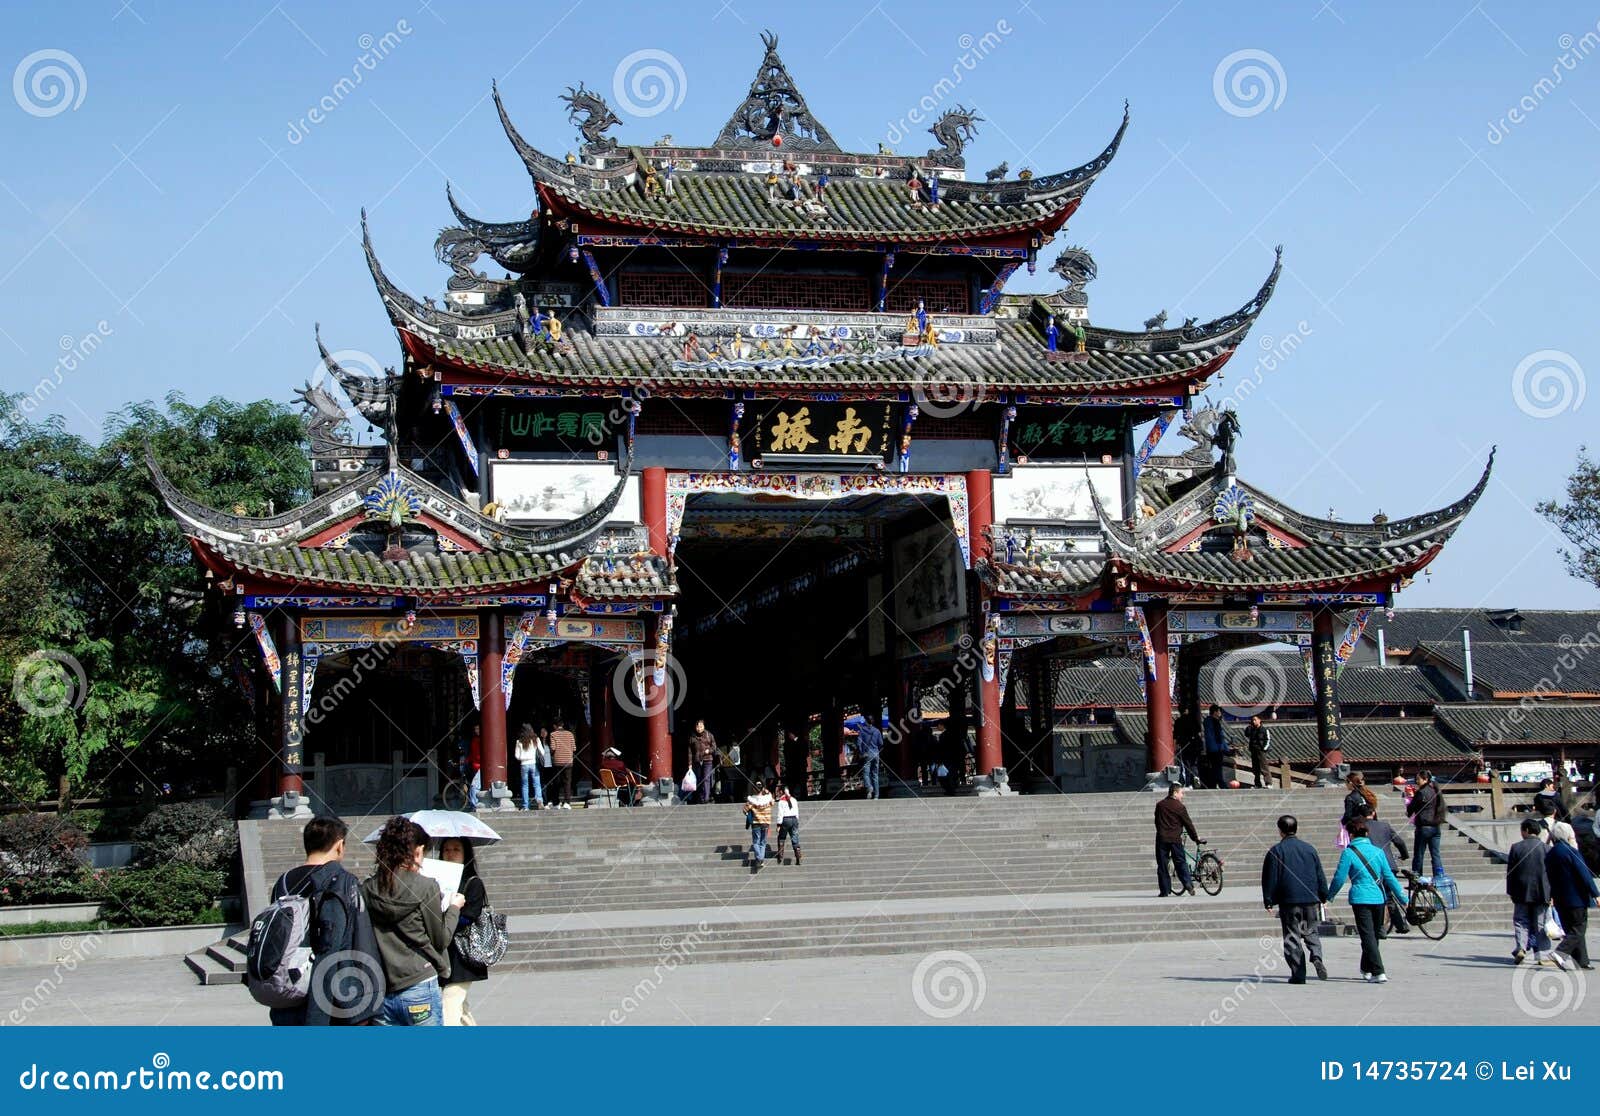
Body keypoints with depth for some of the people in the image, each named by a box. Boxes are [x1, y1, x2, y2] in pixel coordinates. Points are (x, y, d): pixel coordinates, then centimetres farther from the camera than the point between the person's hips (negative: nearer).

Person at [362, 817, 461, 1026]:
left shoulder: (368, 888, 1)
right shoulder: (425, 887, -10)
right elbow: (441, 940, -2)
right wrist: (454, 907, 15)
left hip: (381, 991, 4)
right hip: (420, 988, -4)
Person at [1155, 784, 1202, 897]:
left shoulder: (1160, 805, 10)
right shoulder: (1180, 807, -3)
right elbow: (1188, 824, 2)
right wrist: (1196, 838, 12)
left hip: (1161, 838, 2)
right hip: (1175, 839, -2)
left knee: (1162, 865, 4)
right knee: (1181, 862, 6)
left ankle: (1164, 891, 2)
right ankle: (1188, 883, -10)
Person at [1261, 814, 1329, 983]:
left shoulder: (1276, 851, -3)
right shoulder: (1309, 849, 8)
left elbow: (1270, 878, -4)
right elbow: (1320, 876, 12)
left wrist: (1268, 900, 2)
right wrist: (1323, 897, 20)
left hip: (1288, 901, -3)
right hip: (1311, 900, 3)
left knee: (1292, 937, 3)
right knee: (1311, 933, 13)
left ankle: (1298, 974, 1)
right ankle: (1317, 957, -15)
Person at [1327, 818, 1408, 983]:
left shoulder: (1348, 853, -6)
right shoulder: (1377, 851, 5)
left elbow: (1339, 878, -4)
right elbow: (1389, 876, 7)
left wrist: (1330, 895, 12)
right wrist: (1402, 898, 14)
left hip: (1360, 899, -4)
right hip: (1379, 898, 4)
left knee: (1368, 936, -5)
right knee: (1373, 935, 18)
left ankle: (1378, 973, -15)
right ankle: (1366, 969, 32)